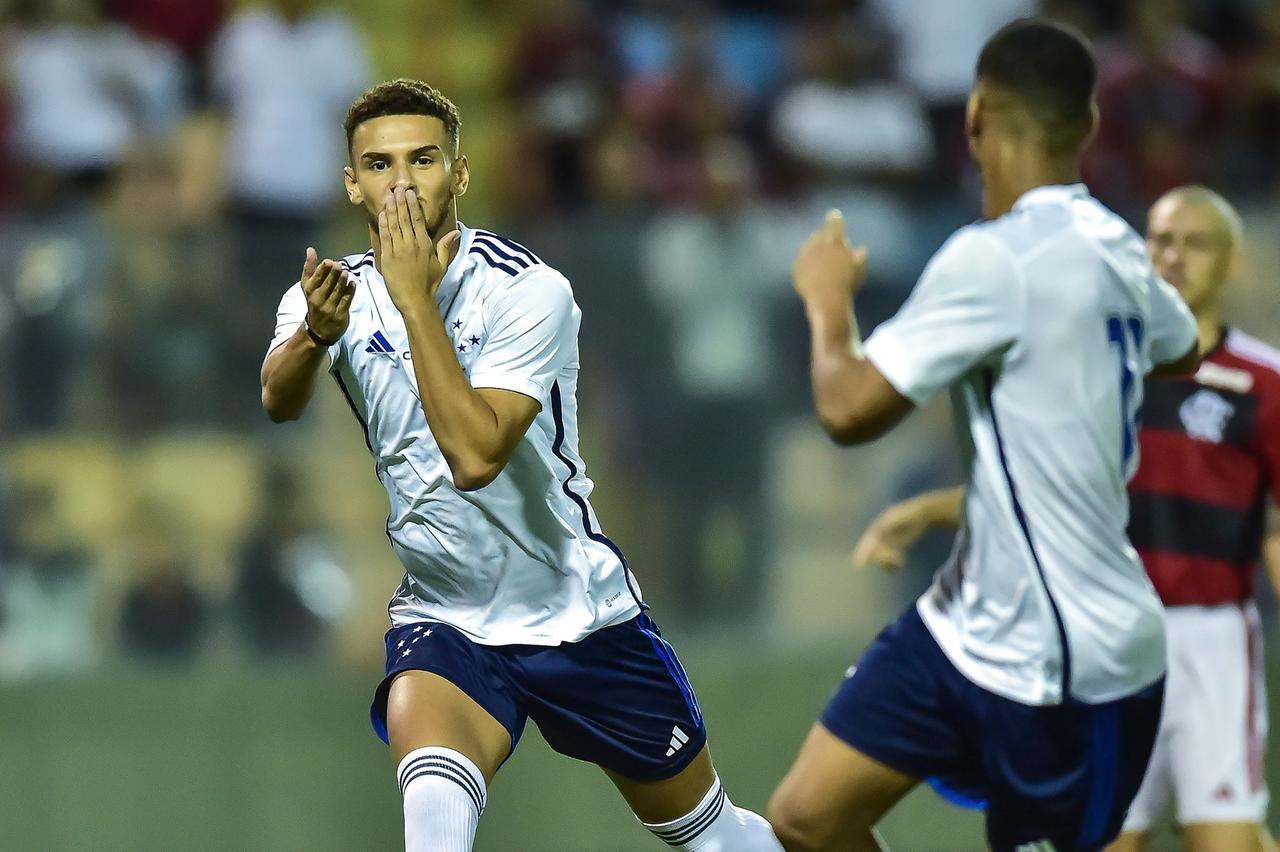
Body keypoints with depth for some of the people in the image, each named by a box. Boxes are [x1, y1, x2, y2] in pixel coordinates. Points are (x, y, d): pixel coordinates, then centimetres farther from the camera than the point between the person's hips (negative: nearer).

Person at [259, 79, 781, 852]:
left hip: (577, 611, -1)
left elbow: (475, 455, -30)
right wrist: (317, 332, -49)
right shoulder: (338, 294, -5)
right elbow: (280, 402, -27)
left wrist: (415, 298, -32)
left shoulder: (528, 291, -17)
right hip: (443, 618, 1)